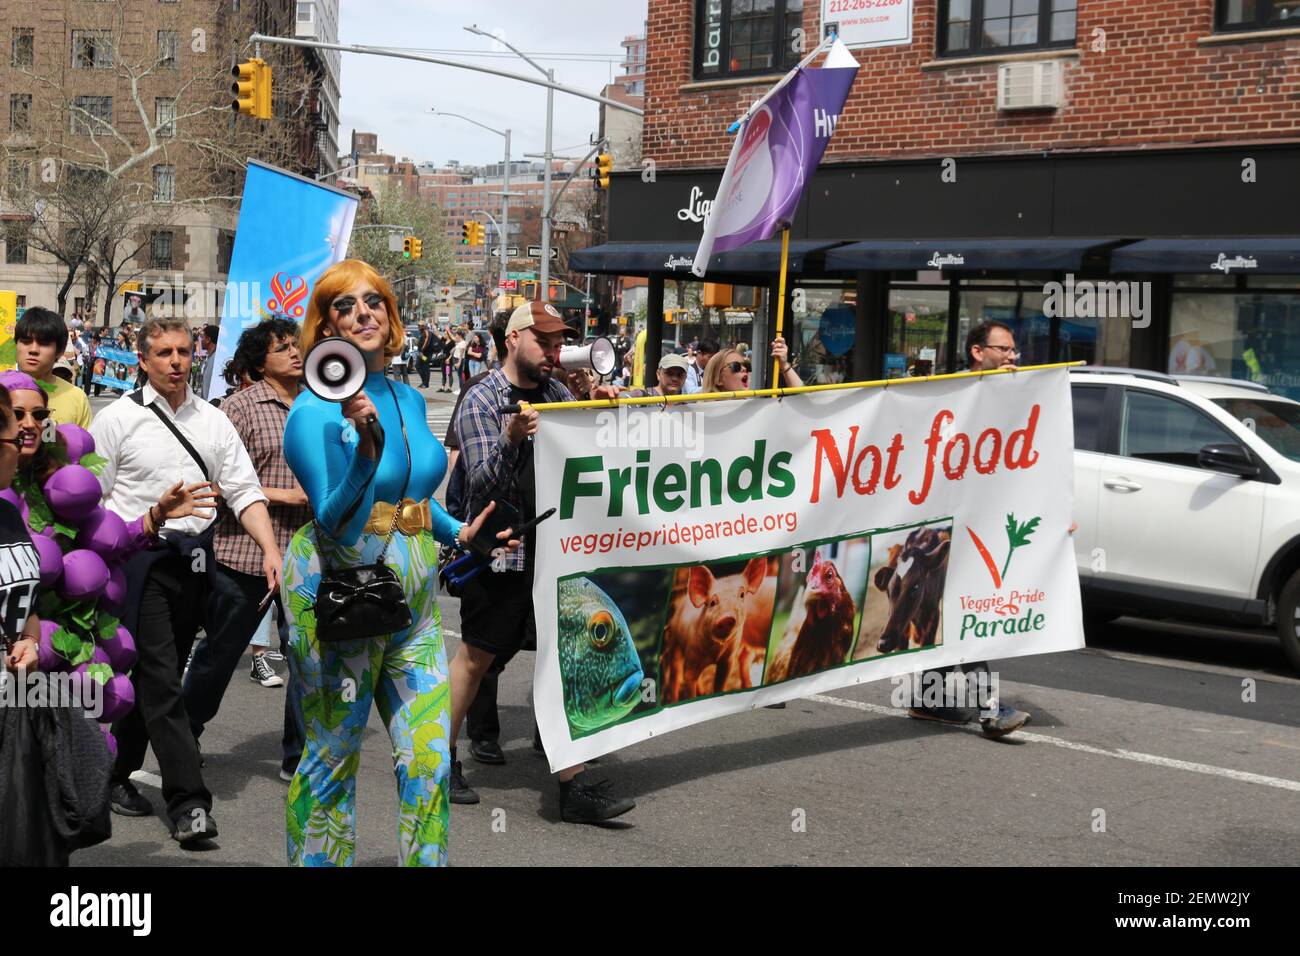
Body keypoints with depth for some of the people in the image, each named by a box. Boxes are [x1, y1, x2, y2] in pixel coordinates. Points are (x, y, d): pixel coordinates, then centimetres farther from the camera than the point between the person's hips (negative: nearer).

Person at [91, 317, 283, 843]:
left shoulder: (213, 421, 10)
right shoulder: (117, 419, -1)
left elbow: (244, 490, 5)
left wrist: (270, 549, -7)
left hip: (194, 558, 5)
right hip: (139, 560, -4)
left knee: (154, 676, 14)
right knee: (161, 681, -8)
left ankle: (118, 774, 31)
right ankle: (188, 801, -9)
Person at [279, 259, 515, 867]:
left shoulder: (408, 399, 10)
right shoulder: (316, 412, -12)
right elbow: (335, 525, -21)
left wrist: (459, 534, 12)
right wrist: (366, 449, -34)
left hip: (412, 596, 6)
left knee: (429, 760, 6)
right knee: (332, 761, 4)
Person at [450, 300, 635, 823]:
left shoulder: (557, 392, 11)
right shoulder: (482, 400, -7)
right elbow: (481, 484, -14)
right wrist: (510, 439, -31)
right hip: (500, 549, -5)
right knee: (477, 656, 5)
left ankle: (573, 788, 3)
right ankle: (441, 759, 25)